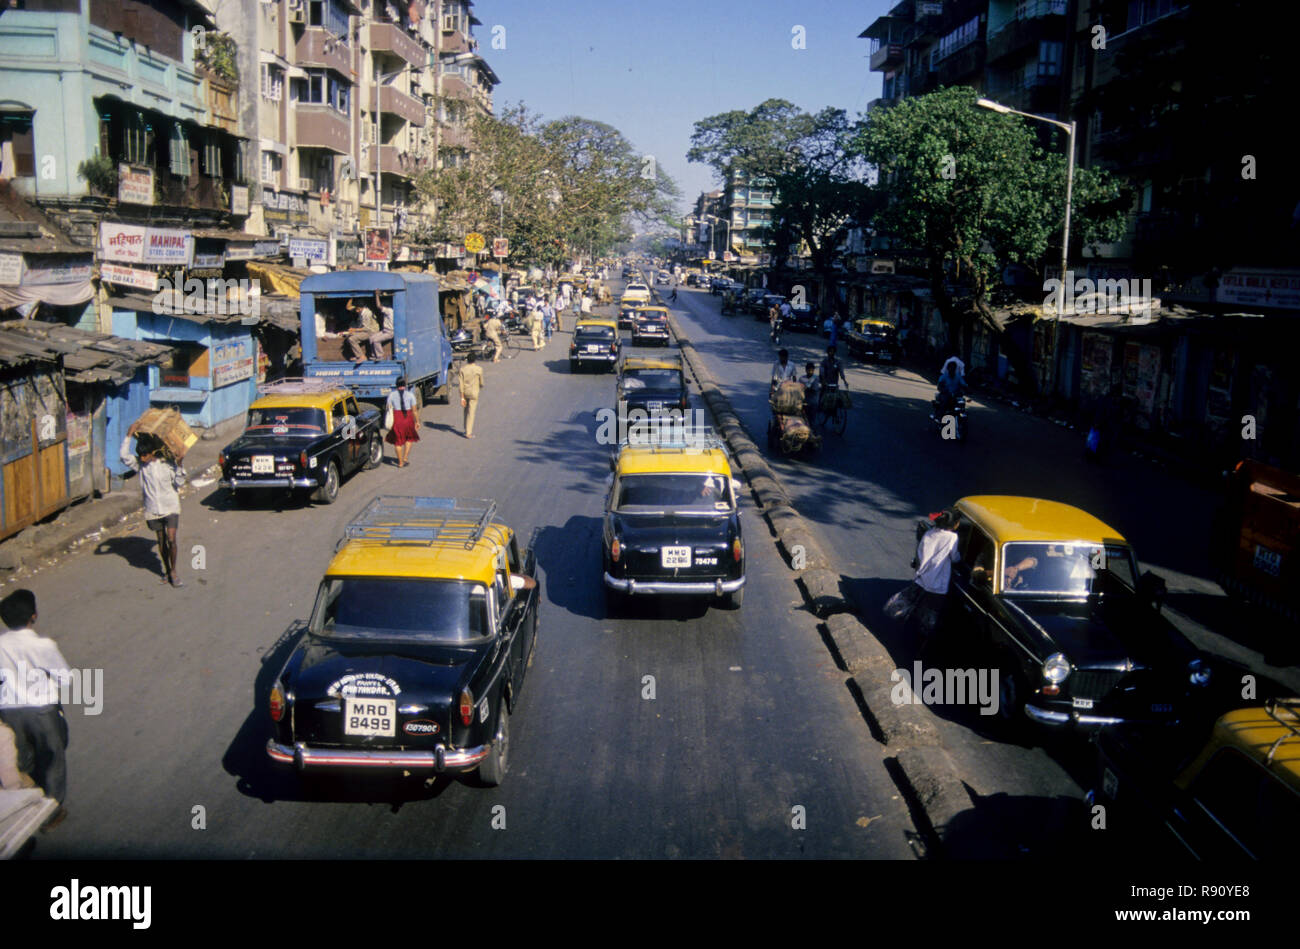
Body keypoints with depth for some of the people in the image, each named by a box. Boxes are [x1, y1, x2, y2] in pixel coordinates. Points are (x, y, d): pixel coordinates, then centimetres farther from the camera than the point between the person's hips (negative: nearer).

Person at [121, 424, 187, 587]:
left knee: (171, 539, -11)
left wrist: (180, 466, -17)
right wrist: (129, 435, -18)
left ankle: (173, 570, 5)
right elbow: (124, 456, -15)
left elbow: (179, 482, -4)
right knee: (161, 541, 11)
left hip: (170, 507, -3)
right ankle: (167, 570, 26)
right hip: (153, 509, 3)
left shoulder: (167, 463, -6)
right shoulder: (140, 464, -1)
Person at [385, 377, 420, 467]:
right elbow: (414, 410, -4)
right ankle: (406, 457, 12)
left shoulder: (391, 394, -1)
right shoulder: (410, 394, -4)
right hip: (408, 419, 0)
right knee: (409, 438, 22)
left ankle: (400, 463, 14)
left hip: (396, 419, 0)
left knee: (398, 442, 11)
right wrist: (417, 422, 5)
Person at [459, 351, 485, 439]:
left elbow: (461, 383, -7)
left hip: (464, 392, 3)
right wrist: (481, 387, 24)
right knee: (471, 412, 1)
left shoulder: (462, 369, -6)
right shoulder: (479, 369, -12)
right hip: (474, 393, -3)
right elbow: (481, 382, -1)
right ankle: (468, 433, -1)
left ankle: (467, 429, 30)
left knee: (466, 410, 22)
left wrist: (462, 397, -5)